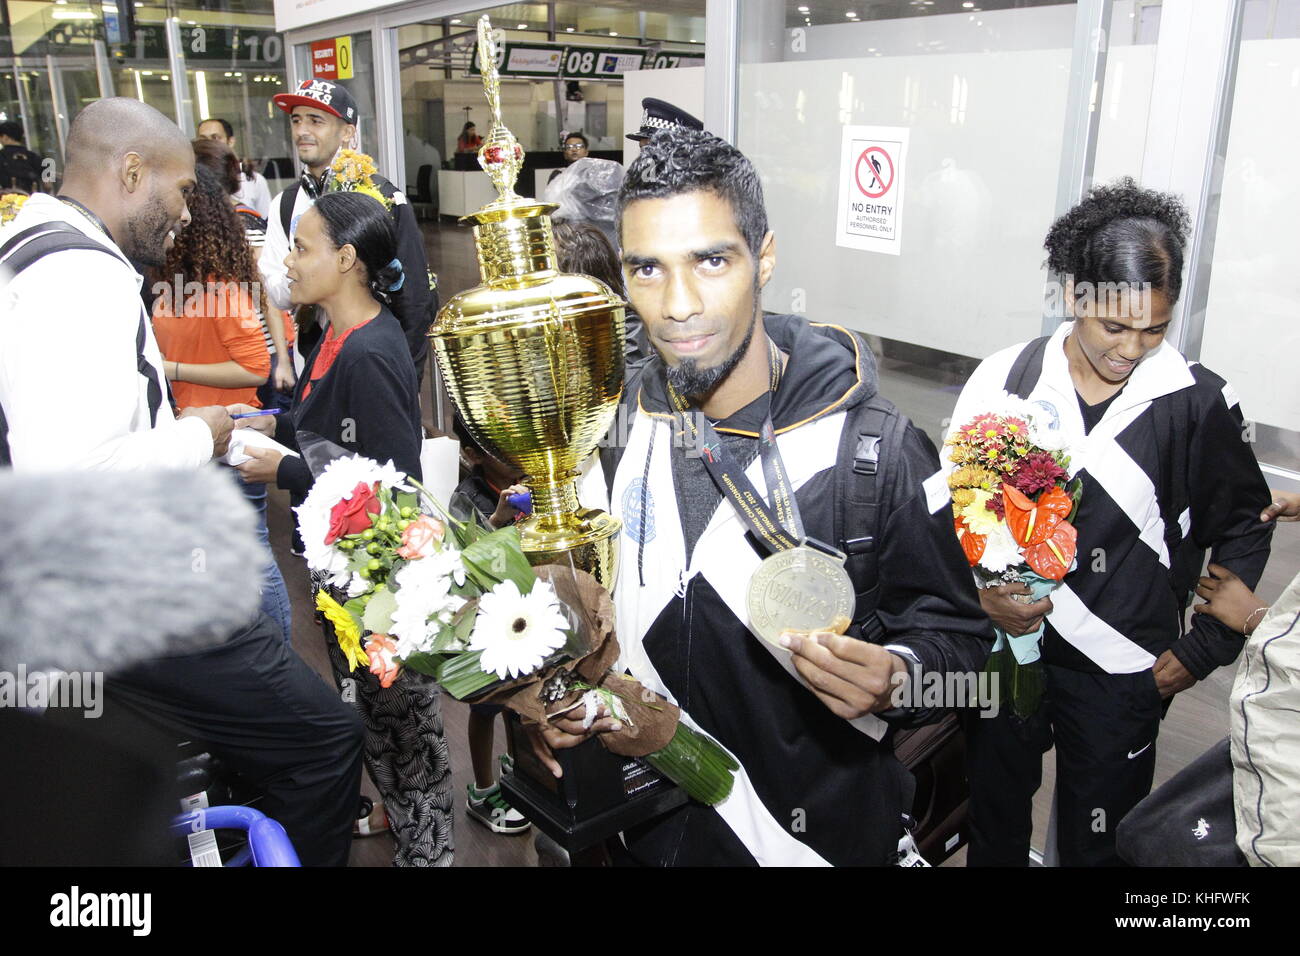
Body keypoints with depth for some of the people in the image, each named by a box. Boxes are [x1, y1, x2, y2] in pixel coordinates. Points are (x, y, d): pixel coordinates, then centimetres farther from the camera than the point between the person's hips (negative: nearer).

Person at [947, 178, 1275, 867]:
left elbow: (1243, 529, 3)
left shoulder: (1196, 403, -10)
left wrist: (1204, 648, -1)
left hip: (1121, 678, -1)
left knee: (1098, 843, 16)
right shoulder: (1003, 381, -7)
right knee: (993, 830, 21)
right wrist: (978, 589, -16)